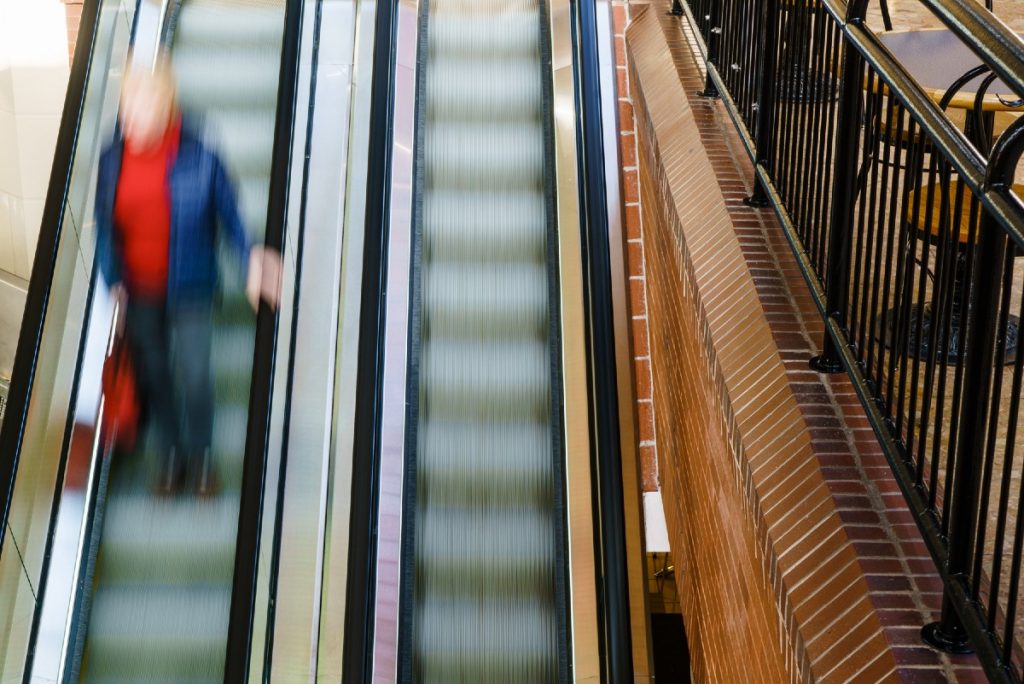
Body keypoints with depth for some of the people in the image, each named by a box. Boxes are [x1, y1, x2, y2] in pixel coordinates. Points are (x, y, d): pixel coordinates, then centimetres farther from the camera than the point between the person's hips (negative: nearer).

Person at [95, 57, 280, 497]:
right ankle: (170, 459, 30)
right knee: (153, 377, 12)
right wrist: (114, 284, -5)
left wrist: (251, 258, -20)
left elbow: (228, 216, -5)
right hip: (138, 293, 3)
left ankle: (201, 460, 20)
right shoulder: (113, 160, -6)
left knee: (194, 377, -3)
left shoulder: (201, 159, -14)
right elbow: (105, 227, 1)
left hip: (190, 290, -3)